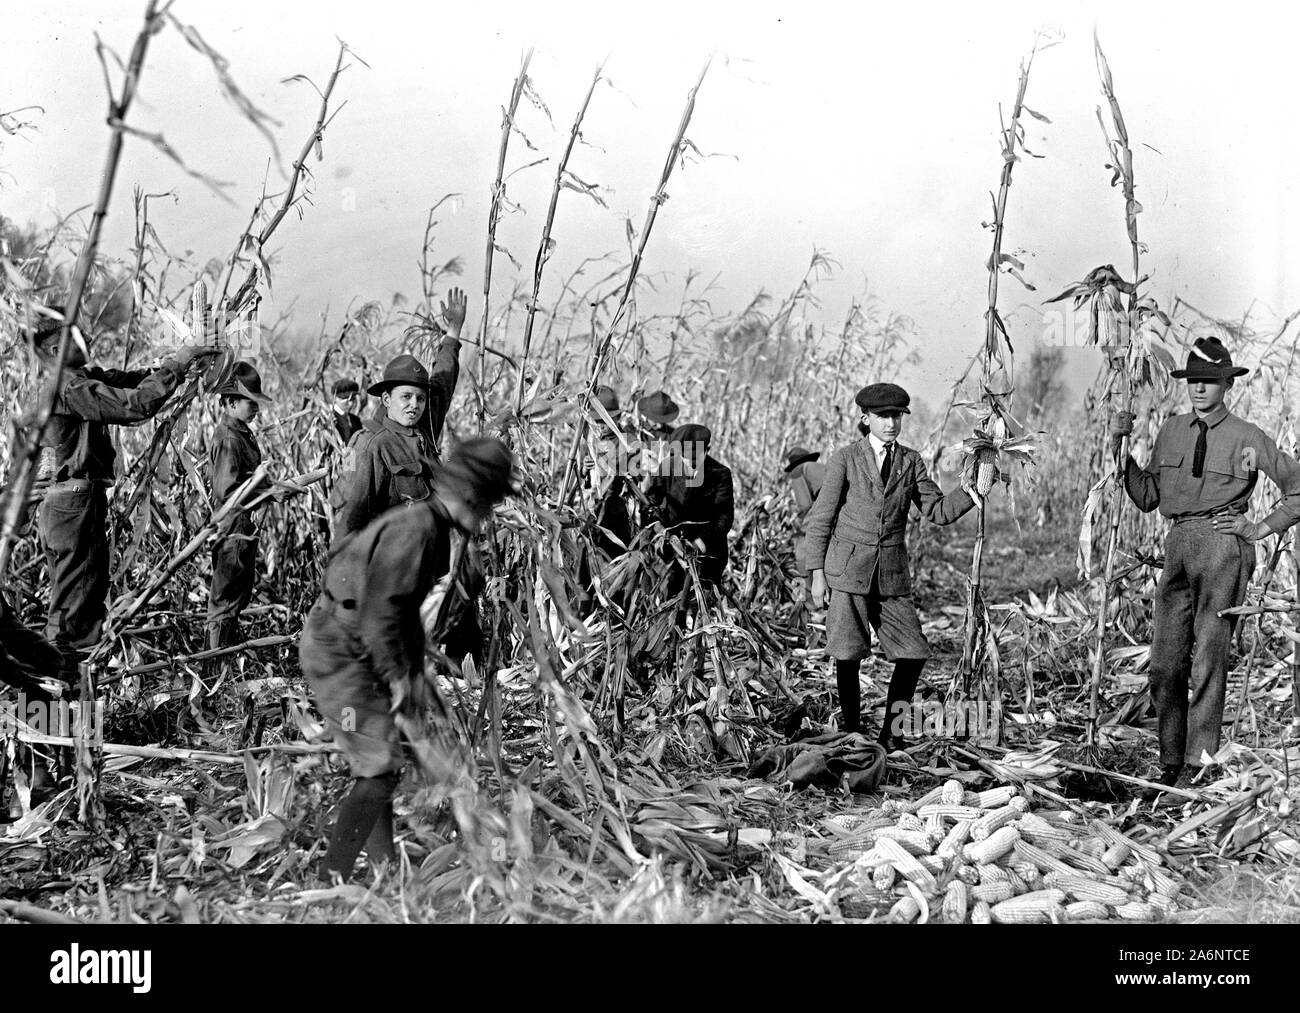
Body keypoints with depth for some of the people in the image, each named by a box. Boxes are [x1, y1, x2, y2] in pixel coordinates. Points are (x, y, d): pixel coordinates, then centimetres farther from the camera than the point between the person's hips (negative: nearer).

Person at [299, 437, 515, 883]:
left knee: (381, 765, 17)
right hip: (339, 652, -10)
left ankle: (385, 869, 26)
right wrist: (397, 675, -19)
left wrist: (415, 669, 16)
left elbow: (407, 609, 20)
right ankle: (330, 879, -4)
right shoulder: (414, 529, -21)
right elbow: (380, 610, -27)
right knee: (379, 772, -9)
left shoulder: (433, 529, 12)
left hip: (346, 649, 10)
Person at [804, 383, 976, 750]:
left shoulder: (910, 461, 9)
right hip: (849, 569, -3)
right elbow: (820, 518, -1)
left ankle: (891, 734, 14)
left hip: (892, 574, 4)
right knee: (848, 656, -3)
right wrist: (817, 574, -6)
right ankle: (851, 733, 14)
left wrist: (968, 491, -12)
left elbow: (938, 511, 6)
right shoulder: (846, 458, -1)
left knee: (913, 654, -1)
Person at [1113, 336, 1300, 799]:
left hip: (1223, 547, -5)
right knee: (1165, 665, 4)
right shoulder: (1171, 430, 13)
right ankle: (1171, 765, 15)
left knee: (1208, 660, -6)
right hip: (1178, 546, 5)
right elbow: (1147, 497, 14)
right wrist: (1119, 446, 7)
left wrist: (1260, 529, -1)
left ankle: (1197, 769, 0)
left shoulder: (1247, 438, 0)